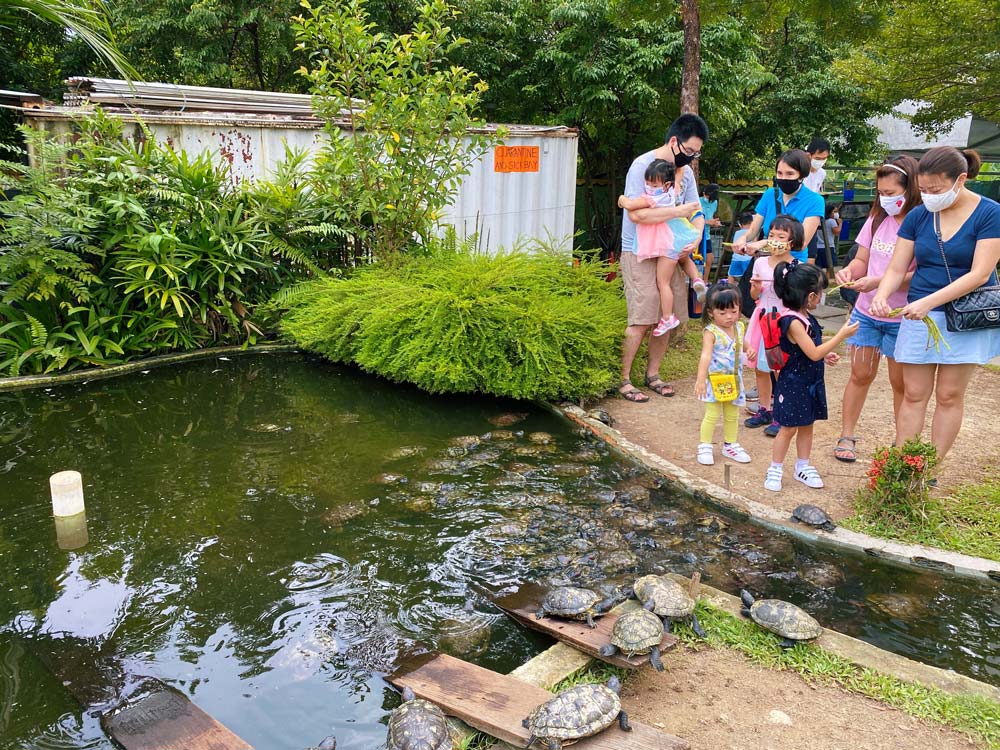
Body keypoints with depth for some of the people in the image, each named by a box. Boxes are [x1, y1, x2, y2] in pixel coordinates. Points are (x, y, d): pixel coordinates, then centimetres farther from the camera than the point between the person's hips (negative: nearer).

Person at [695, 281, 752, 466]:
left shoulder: (739, 327, 0)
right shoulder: (711, 332, -21)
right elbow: (705, 356, -32)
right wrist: (700, 379, -41)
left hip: (734, 380, 6)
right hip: (715, 380, -6)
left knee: (732, 415, 16)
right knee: (712, 415, -2)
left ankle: (730, 445, 32)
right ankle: (705, 447, 14)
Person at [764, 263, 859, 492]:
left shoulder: (805, 317, 5)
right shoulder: (794, 322, -24)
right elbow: (813, 353, -26)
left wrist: (825, 356, 4)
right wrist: (842, 334, -23)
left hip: (810, 383, 9)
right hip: (793, 384, -9)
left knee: (807, 426, 16)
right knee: (788, 428, 1)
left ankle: (803, 467, 29)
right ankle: (775, 470, 14)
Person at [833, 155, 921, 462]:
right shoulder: (877, 219, 4)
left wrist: (879, 282, -27)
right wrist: (849, 270, -11)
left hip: (901, 319, -4)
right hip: (866, 313, 4)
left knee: (901, 383, 8)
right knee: (860, 376, 10)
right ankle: (846, 437, 20)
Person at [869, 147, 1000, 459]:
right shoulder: (918, 216, 2)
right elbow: (896, 269, 2)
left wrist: (928, 301, -26)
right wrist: (881, 295, -20)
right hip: (919, 315, 3)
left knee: (949, 396, 4)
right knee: (913, 394, 4)